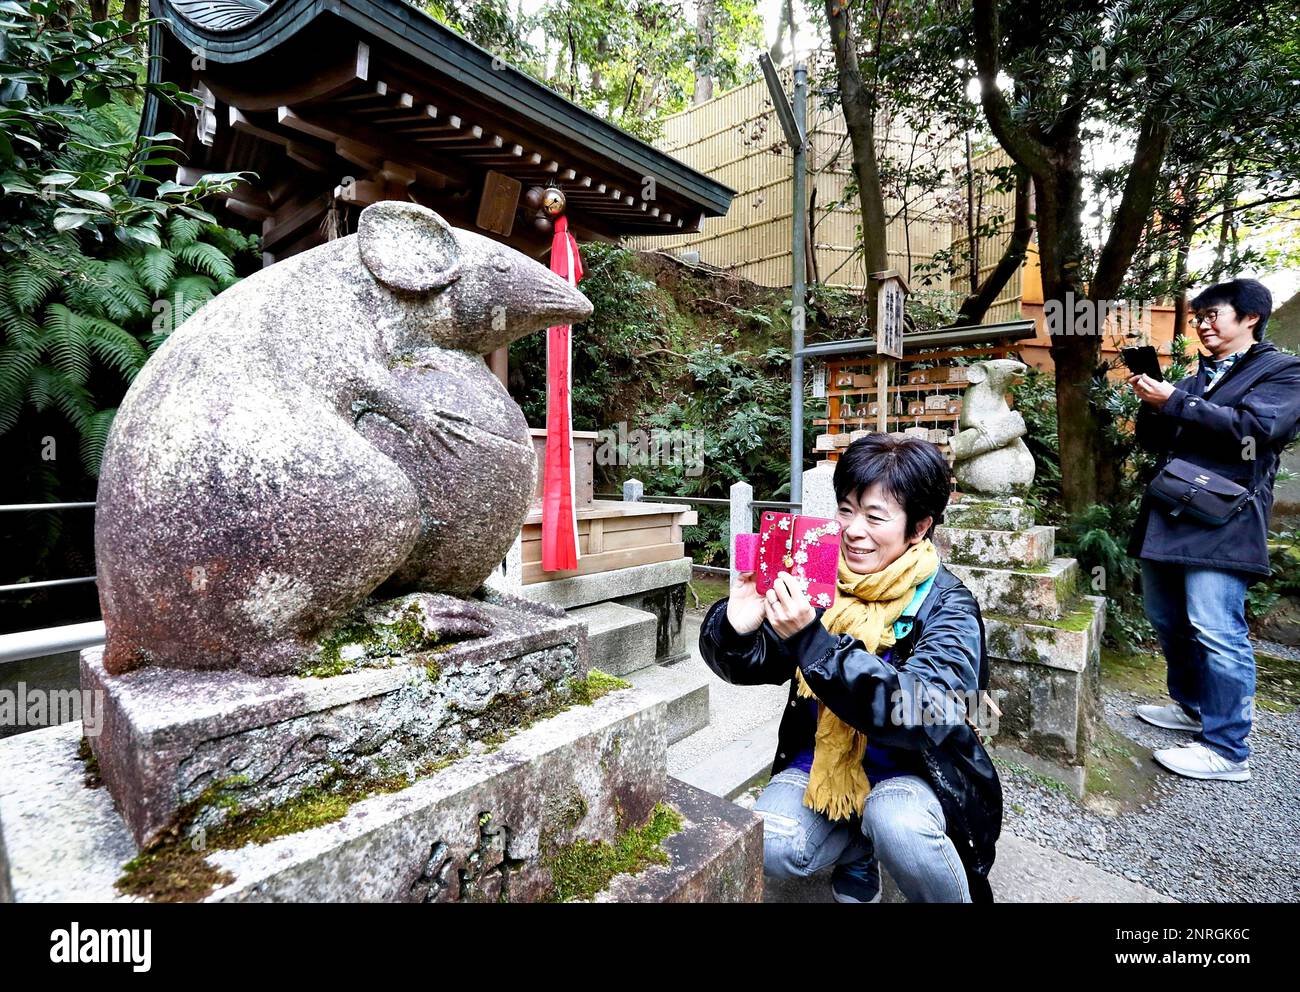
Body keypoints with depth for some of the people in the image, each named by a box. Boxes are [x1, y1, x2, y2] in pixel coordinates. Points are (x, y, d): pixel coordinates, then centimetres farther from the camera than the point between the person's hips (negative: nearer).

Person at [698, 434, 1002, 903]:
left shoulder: (946, 605, -17)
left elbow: (925, 717, -33)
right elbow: (750, 664, -7)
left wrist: (812, 642, -44)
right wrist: (734, 628, -32)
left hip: (913, 769, -3)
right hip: (824, 758, 4)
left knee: (898, 826, -33)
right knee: (770, 847, -19)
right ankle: (859, 849, 13)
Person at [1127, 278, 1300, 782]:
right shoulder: (1195, 380, 21)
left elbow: (1253, 426, -15)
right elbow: (1152, 440, 17)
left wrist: (1174, 402, -15)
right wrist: (1151, 403, -1)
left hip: (1221, 522, -7)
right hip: (1167, 518, 7)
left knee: (1217, 631, -11)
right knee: (1167, 620, 15)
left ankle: (1227, 749, -2)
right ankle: (1191, 706, 32)